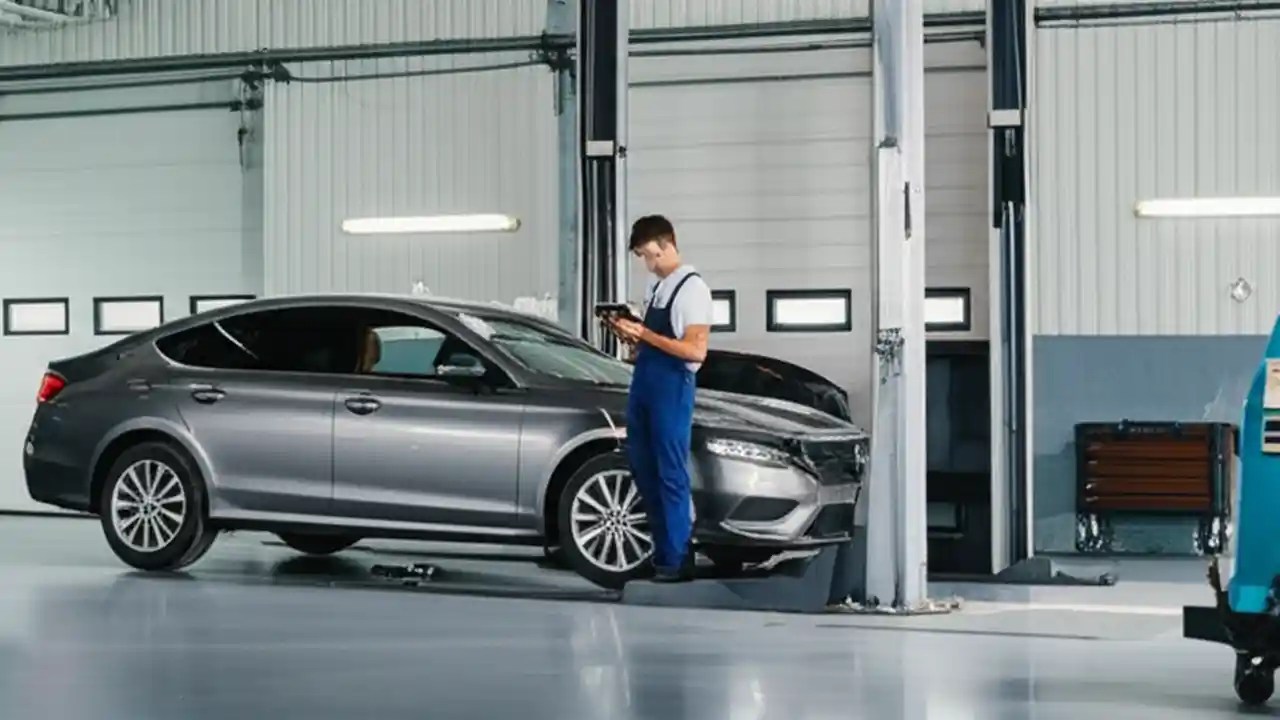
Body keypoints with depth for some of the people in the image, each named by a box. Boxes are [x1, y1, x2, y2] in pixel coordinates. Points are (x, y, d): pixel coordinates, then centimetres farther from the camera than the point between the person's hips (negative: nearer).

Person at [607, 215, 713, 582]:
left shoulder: (692, 288, -10)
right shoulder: (654, 286, 16)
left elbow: (695, 350, -17)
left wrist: (644, 334, -19)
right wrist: (631, 336, 2)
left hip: (672, 387, -8)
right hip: (642, 382, 9)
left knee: (671, 474, -3)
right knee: (643, 468, 12)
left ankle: (677, 560, 5)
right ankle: (662, 546, 23)